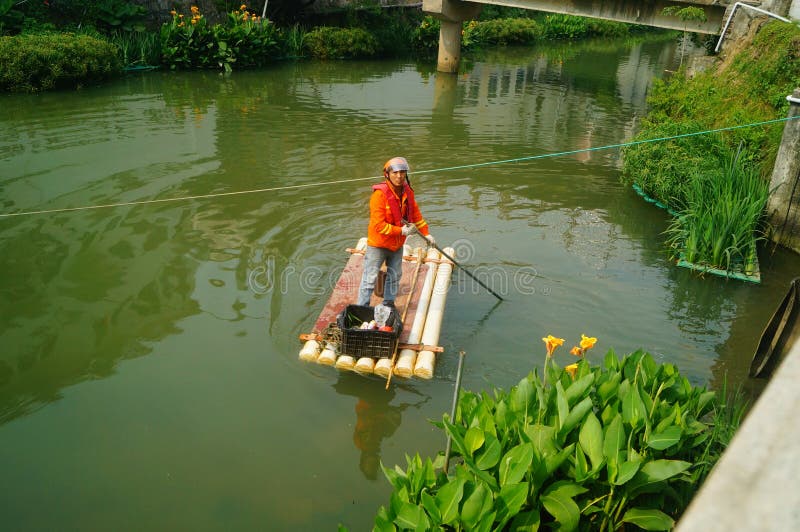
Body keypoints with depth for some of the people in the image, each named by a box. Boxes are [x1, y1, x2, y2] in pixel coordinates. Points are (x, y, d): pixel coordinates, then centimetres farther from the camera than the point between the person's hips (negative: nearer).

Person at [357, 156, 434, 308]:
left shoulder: (407, 192, -3)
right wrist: (402, 231, -25)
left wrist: (426, 233, 11)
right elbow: (378, 225, -27)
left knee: (395, 275, 19)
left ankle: (389, 304, 37)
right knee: (370, 278, -2)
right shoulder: (380, 194, -25)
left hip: (397, 244, 7)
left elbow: (416, 215, 13)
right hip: (378, 244, -7)